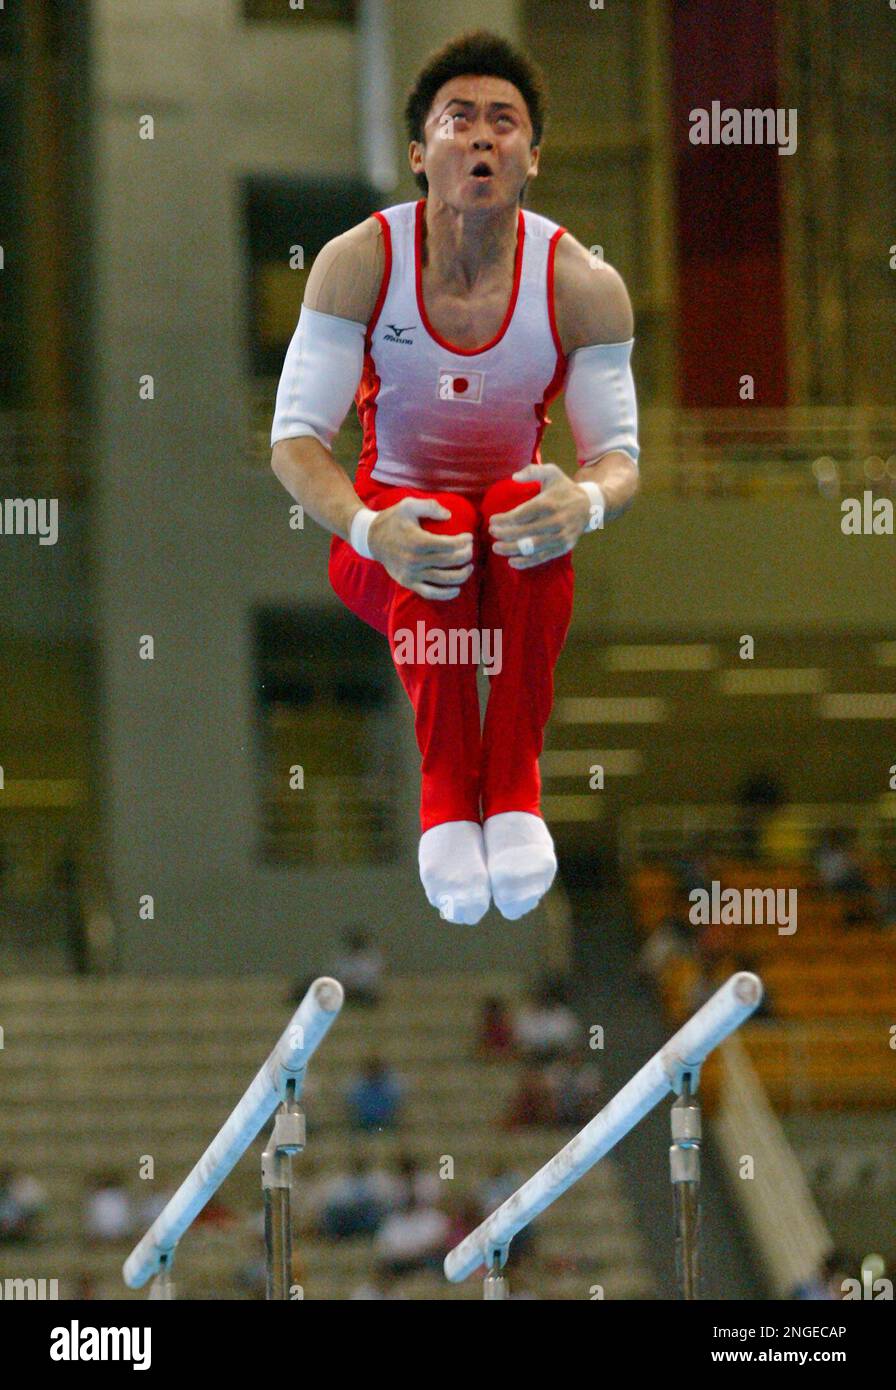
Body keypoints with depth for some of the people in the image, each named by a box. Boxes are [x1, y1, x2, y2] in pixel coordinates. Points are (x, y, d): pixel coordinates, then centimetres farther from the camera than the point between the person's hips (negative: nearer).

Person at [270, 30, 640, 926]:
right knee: (436, 522, -35)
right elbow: (293, 438, -15)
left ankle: (514, 785, -35)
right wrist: (368, 526, -36)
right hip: (387, 547, -1)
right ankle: (445, 795, -36)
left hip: (516, 544, 1)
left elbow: (618, 453, -10)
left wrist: (586, 500, -37)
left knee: (534, 504, -34)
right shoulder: (359, 264, -14)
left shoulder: (582, 285, -12)